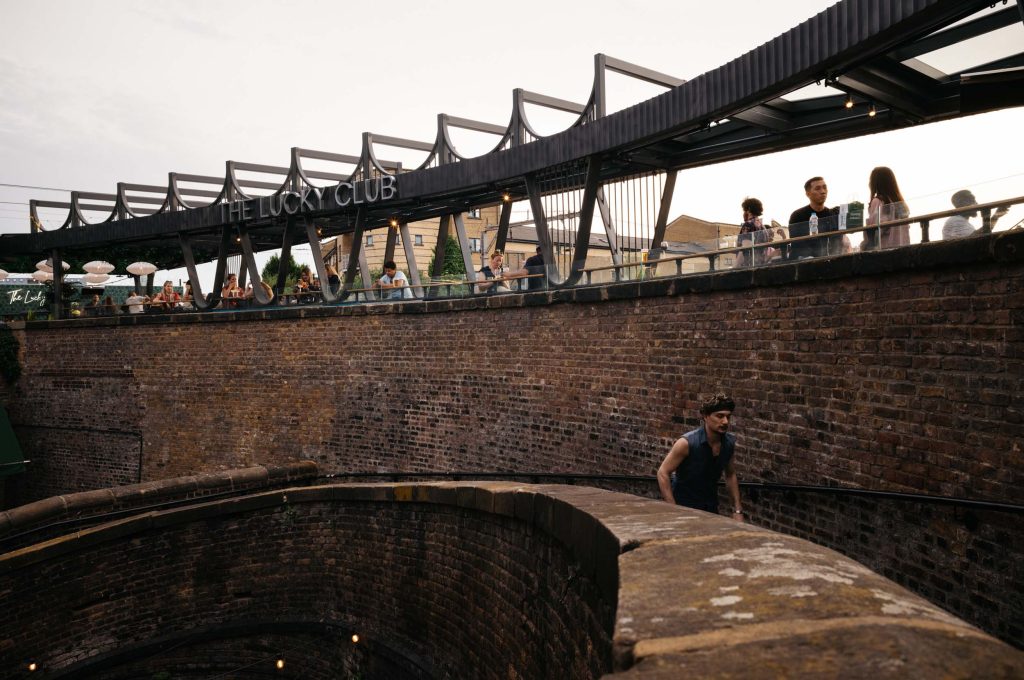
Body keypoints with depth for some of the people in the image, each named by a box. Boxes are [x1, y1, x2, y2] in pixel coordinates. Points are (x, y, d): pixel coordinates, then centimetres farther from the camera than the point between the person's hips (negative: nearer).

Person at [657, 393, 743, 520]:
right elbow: (663, 473, -18)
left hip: (711, 509, 5)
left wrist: (737, 510, 6)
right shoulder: (687, 443, -23)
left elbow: (730, 475, 9)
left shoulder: (729, 442, -7)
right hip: (683, 507, -5)